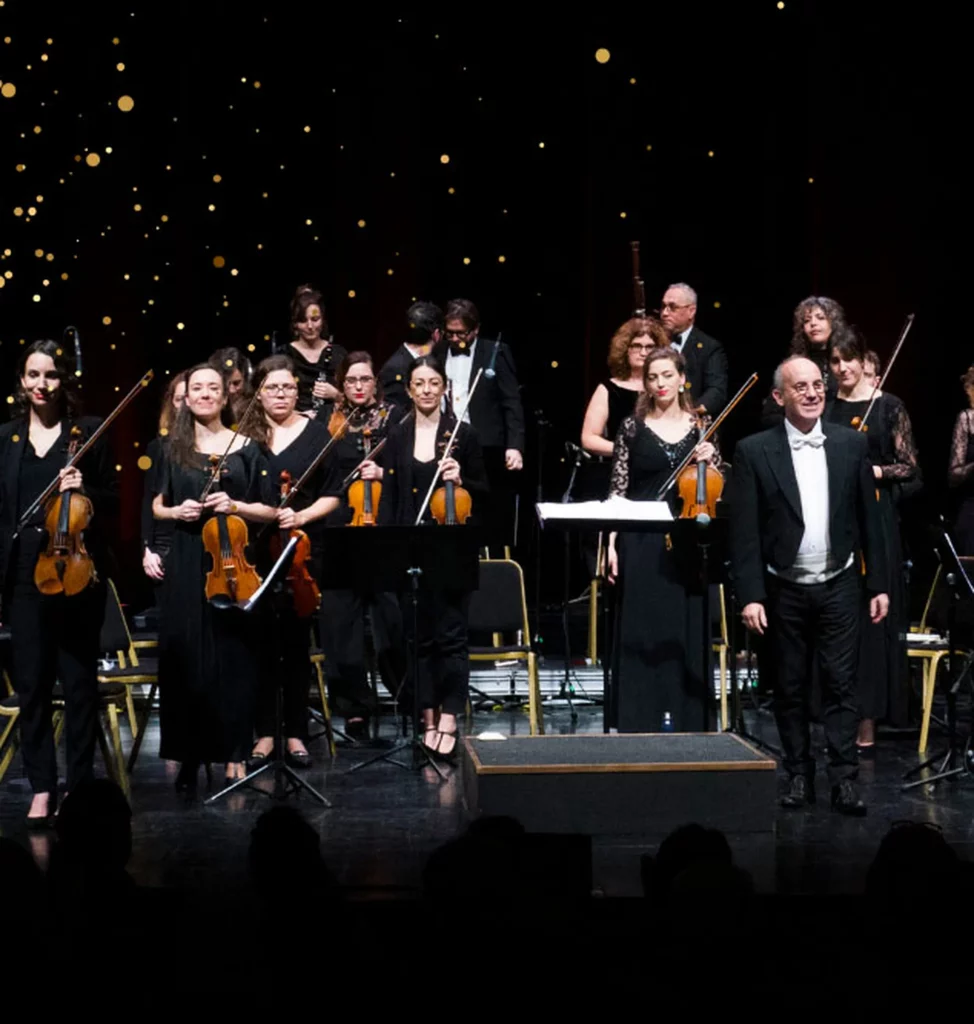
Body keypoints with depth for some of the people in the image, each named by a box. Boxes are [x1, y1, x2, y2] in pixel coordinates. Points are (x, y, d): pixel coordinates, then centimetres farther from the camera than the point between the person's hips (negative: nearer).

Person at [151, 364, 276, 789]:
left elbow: (270, 511, 6)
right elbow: (157, 506, 16)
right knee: (185, 655, 0)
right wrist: (176, 511, -4)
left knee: (233, 655, 0)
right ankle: (189, 754, 8)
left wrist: (235, 506, -11)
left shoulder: (245, 448, 5)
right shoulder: (175, 448, 10)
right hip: (185, 565, 1)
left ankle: (234, 753, 8)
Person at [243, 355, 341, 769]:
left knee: (297, 642, 4)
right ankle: (265, 732, 12)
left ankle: (296, 733, 14)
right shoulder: (245, 435, 3)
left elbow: (332, 495, 4)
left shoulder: (316, 433, 4)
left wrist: (302, 516, -11)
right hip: (255, 551, 0)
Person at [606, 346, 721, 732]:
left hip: (687, 545, 1)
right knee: (642, 635, 1)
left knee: (686, 634, 4)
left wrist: (709, 461, -12)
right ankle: (641, 724, 7)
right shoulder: (633, 427, 3)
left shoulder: (701, 426, 7)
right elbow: (618, 490, 1)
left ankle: (686, 722, 12)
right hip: (642, 544, -1)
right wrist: (612, 543, -5)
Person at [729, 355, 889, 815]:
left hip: (839, 586, 1)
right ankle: (799, 776, 17)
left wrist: (878, 584, 4)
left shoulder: (851, 444, 3)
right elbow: (744, 531, -5)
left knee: (841, 686, -1)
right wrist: (750, 595, -10)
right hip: (785, 590, -1)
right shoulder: (754, 451, -4)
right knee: (790, 688, 7)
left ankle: (844, 780, 2)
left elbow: (869, 518, 6)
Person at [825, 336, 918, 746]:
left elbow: (909, 467, 0)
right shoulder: (825, 408, 9)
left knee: (872, 614, -3)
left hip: (874, 516, -3)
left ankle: (868, 716, 0)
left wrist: (873, 471, -15)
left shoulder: (888, 407, 0)